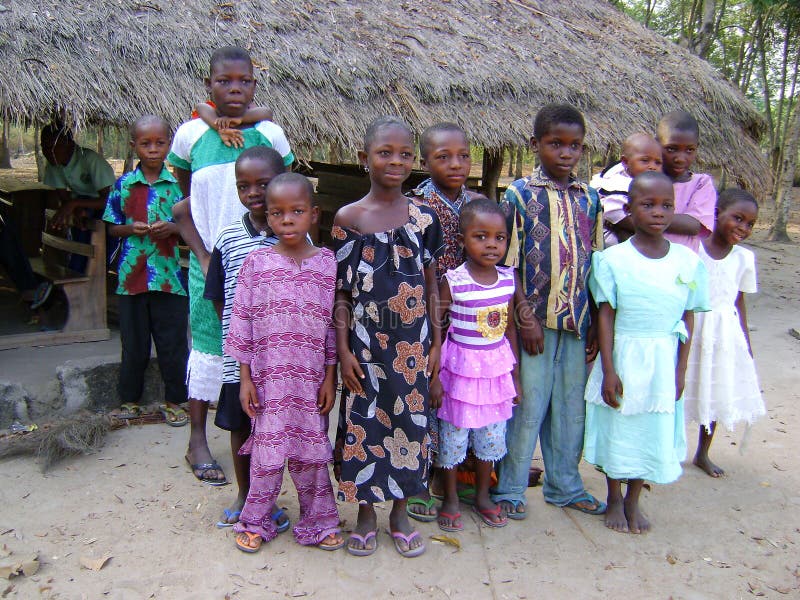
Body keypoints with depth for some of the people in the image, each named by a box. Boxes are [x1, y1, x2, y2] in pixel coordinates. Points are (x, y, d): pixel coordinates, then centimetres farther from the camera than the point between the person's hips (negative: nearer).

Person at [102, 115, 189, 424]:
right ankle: (130, 399, 27)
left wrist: (172, 228, -14)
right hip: (132, 273, 1)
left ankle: (173, 401, 19)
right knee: (133, 343, 11)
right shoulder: (123, 184, 4)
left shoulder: (177, 184, 2)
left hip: (169, 274, -1)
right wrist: (132, 229, -12)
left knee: (173, 342, 5)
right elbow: (112, 227, 8)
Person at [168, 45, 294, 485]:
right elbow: (184, 206, 5)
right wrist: (204, 259, -5)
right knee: (208, 344, 7)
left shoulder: (270, 135, 1)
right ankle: (197, 442, 22)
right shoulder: (191, 135, -1)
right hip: (209, 261, -1)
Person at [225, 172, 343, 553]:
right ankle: (256, 521, 27)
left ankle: (317, 522, 28)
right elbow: (242, 321, 0)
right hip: (269, 378, -1)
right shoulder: (257, 263, -2)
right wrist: (245, 378, -2)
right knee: (267, 451, 7)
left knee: (311, 451, 11)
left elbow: (333, 324, 2)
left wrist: (330, 378, 1)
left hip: (311, 379, 1)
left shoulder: (327, 263, 0)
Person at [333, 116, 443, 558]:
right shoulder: (348, 218, -2)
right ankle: (366, 514, 26)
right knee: (364, 421, 7)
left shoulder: (424, 217, 2)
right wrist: (343, 349, -5)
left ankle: (400, 512, 28)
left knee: (409, 418, 10)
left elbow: (431, 285, 5)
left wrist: (436, 342, 2)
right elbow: (340, 292, 0)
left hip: (412, 342, 1)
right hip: (365, 342, -1)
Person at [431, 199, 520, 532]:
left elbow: (510, 329, 9)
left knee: (492, 436, 15)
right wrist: (433, 377, -9)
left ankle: (482, 496, 36)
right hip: (461, 368, -4)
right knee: (453, 435, 8)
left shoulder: (508, 279, -1)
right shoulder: (452, 281, -15)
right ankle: (450, 500, 28)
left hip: (497, 368, 5)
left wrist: (515, 374, 12)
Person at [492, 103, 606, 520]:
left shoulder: (588, 199, 8)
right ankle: (509, 489, 21)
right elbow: (509, 264, -7)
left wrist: (596, 323, 5)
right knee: (527, 407, 4)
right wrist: (526, 318, -13)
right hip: (535, 319, -4)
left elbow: (597, 263, 10)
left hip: (578, 321, 5)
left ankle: (564, 485, 33)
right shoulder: (520, 195, -5)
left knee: (571, 406, 15)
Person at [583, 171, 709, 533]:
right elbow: (606, 316, -7)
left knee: (652, 430, 12)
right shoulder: (612, 259, -9)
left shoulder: (688, 262, -1)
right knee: (617, 427, 10)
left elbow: (687, 318, 4)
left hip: (664, 359, 2)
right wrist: (608, 370, -9)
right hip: (623, 357, -2)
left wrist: (680, 369, 2)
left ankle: (633, 500, 33)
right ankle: (614, 499, 33)